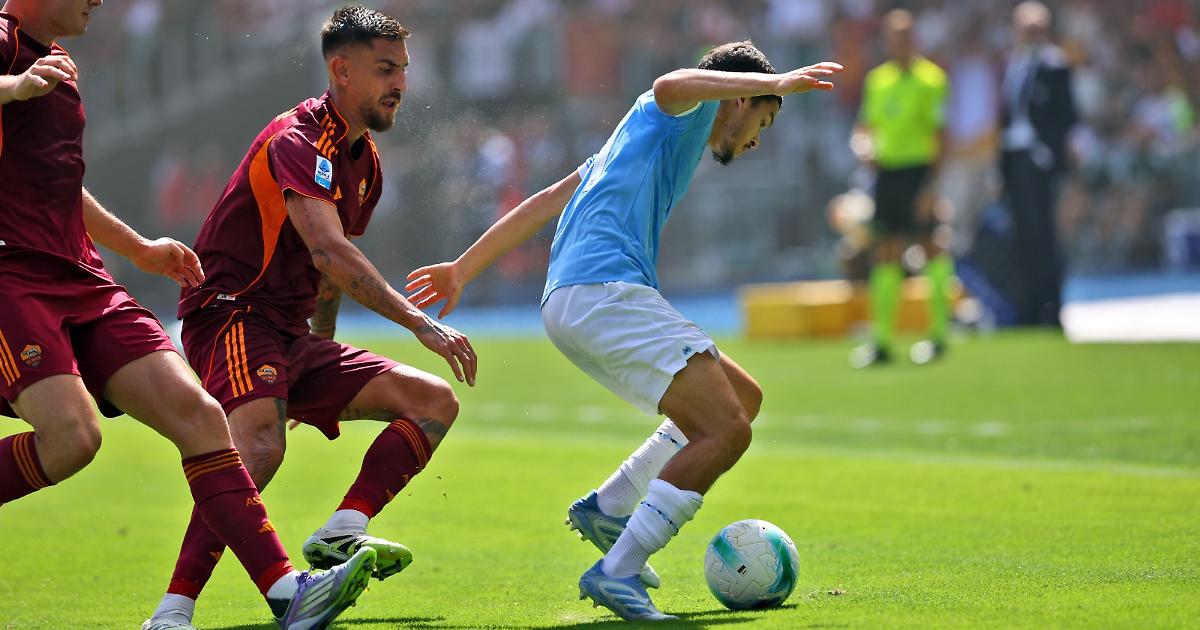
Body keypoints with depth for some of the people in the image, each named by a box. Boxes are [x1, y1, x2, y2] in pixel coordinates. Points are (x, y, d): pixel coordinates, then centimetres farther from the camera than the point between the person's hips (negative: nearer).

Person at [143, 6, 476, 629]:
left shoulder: (363, 160, 15)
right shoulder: (298, 140, -15)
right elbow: (329, 252, -30)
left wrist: (323, 358, 29)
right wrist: (419, 321, -34)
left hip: (292, 337, 9)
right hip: (231, 317, -9)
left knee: (435, 401, 0)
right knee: (260, 444, -35)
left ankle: (340, 532, -15)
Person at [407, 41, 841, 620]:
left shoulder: (642, 134, 33)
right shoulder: (687, 114, 7)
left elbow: (544, 203, 31)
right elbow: (671, 85, -20)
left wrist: (463, 269, 32)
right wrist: (776, 82, -27)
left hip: (569, 308, 10)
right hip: (604, 290, -10)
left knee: (743, 398, 18)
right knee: (727, 431, -17)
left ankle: (608, 507, 15)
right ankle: (618, 573, -21)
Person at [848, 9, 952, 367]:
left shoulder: (930, 79, -4)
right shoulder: (877, 80, 13)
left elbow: (940, 135, -8)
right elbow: (866, 125, 23)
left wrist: (931, 186, -15)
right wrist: (864, 146, -1)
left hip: (919, 169, -5)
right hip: (886, 172, 5)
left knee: (931, 247, -5)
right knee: (884, 254, 3)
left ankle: (939, 333, 3)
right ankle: (881, 340, 6)